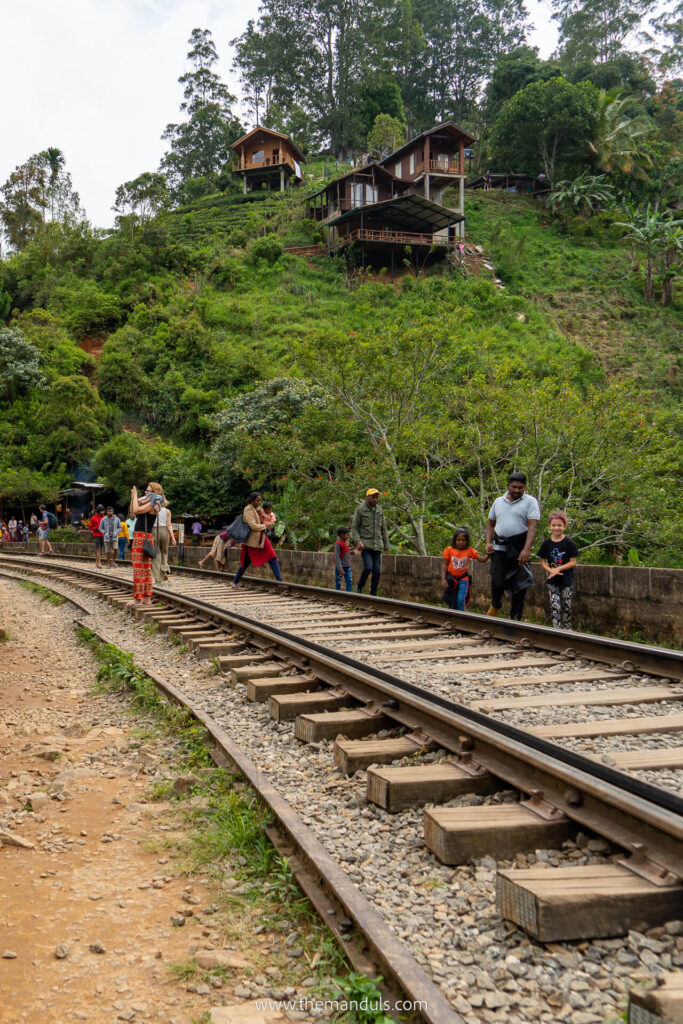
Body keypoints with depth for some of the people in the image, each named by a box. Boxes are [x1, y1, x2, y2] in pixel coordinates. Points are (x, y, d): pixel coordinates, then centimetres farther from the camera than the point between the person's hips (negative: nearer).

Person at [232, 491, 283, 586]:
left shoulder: (259, 509, 8)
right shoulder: (248, 510, -15)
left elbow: (262, 527, 4)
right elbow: (253, 526, -25)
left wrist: (263, 542, -7)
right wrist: (265, 526, -10)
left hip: (261, 539, 7)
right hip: (251, 540, -7)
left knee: (272, 558, 1)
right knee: (246, 563, 1)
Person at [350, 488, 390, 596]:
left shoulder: (380, 510, 8)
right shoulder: (360, 509, -6)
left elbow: (383, 529, 13)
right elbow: (354, 528, -5)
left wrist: (386, 546, 10)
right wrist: (358, 541, -20)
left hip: (376, 545, 5)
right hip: (365, 545, -5)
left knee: (377, 570, -2)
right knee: (368, 567, -19)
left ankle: (373, 594, 6)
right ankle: (359, 587, 5)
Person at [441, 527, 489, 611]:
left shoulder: (469, 550, -3)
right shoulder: (449, 550, -7)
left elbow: (481, 559, -2)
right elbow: (444, 564, -5)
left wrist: (488, 555, -23)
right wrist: (443, 579, -11)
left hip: (463, 579, 0)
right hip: (451, 578, 0)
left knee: (461, 600, -11)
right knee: (451, 601, 6)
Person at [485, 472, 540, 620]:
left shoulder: (530, 502, -1)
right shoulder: (498, 501, 13)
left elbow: (532, 527, -11)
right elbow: (490, 524, 22)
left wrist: (526, 549, -23)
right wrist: (488, 542, 4)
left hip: (520, 548, -2)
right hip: (500, 548, 2)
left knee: (519, 586, 1)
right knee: (497, 582, -9)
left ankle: (515, 618, 12)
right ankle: (495, 605, 22)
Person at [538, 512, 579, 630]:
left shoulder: (569, 543, -7)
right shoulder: (546, 543, 1)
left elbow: (573, 562, -8)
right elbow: (543, 561, 6)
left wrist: (558, 568, -18)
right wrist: (550, 570, -13)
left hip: (566, 580, -1)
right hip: (552, 580, 1)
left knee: (567, 606, 7)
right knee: (555, 606, -5)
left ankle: (567, 628, 24)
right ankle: (556, 629, -1)